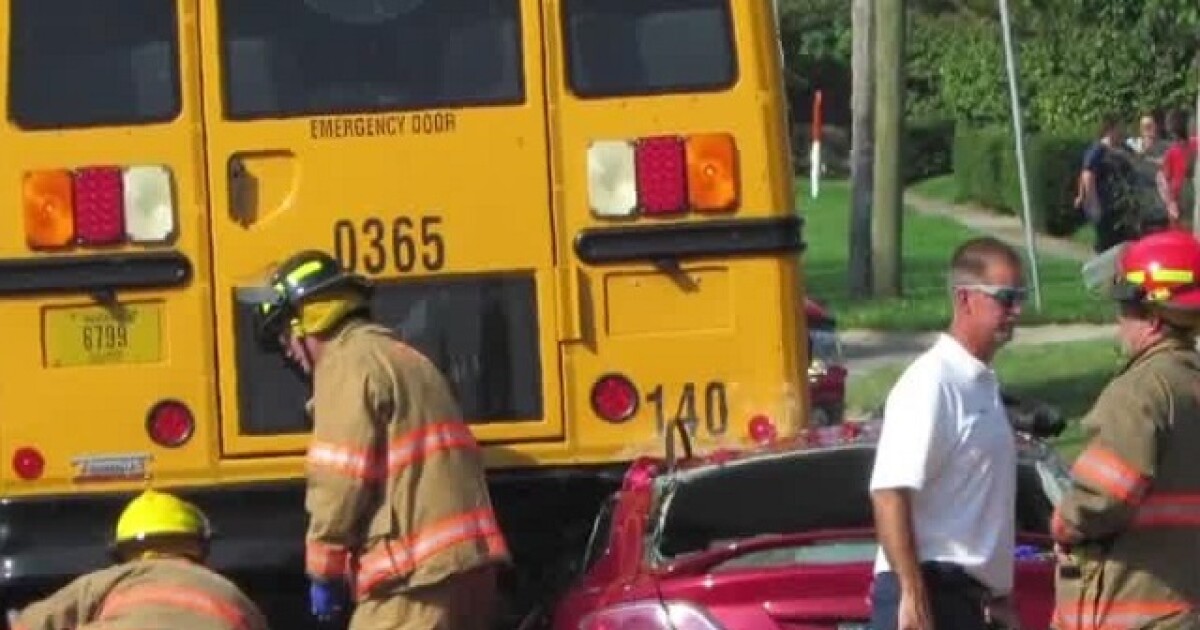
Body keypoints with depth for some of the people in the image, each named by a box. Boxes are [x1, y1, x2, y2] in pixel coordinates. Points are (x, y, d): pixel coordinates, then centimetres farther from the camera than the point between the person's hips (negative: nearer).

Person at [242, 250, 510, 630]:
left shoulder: (348, 364, -6)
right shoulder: (399, 358, 24)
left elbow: (341, 481, -14)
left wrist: (324, 571, -4)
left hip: (415, 576, -10)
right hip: (463, 565, 10)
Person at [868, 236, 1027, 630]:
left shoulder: (983, 383, 17)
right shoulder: (931, 383, -13)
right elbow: (889, 494, -21)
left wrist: (997, 595, 23)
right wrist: (912, 595, -25)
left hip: (966, 596, 10)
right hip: (930, 590, -10)